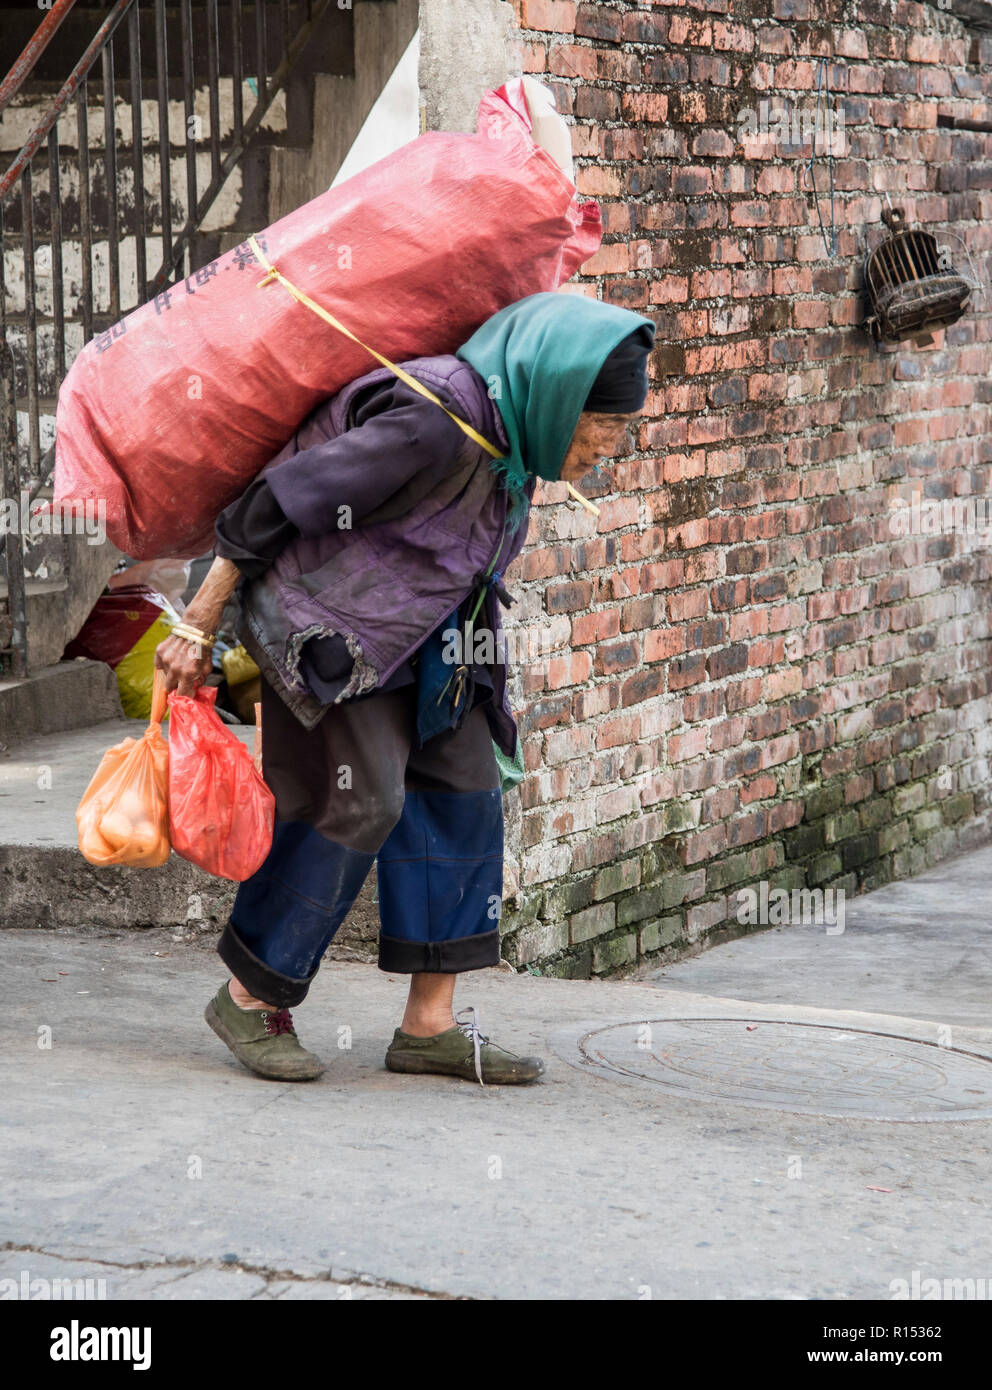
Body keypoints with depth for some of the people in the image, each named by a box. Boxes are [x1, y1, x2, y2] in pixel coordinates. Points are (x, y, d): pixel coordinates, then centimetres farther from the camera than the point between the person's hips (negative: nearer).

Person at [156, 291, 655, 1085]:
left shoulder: (514, 436, -2)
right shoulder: (435, 425, -30)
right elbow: (277, 504, -24)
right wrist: (199, 627, -17)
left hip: (417, 631, 9)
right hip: (327, 620, -9)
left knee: (464, 792, 1)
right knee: (357, 801, -14)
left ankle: (431, 1023, 3)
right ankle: (251, 999, 1)